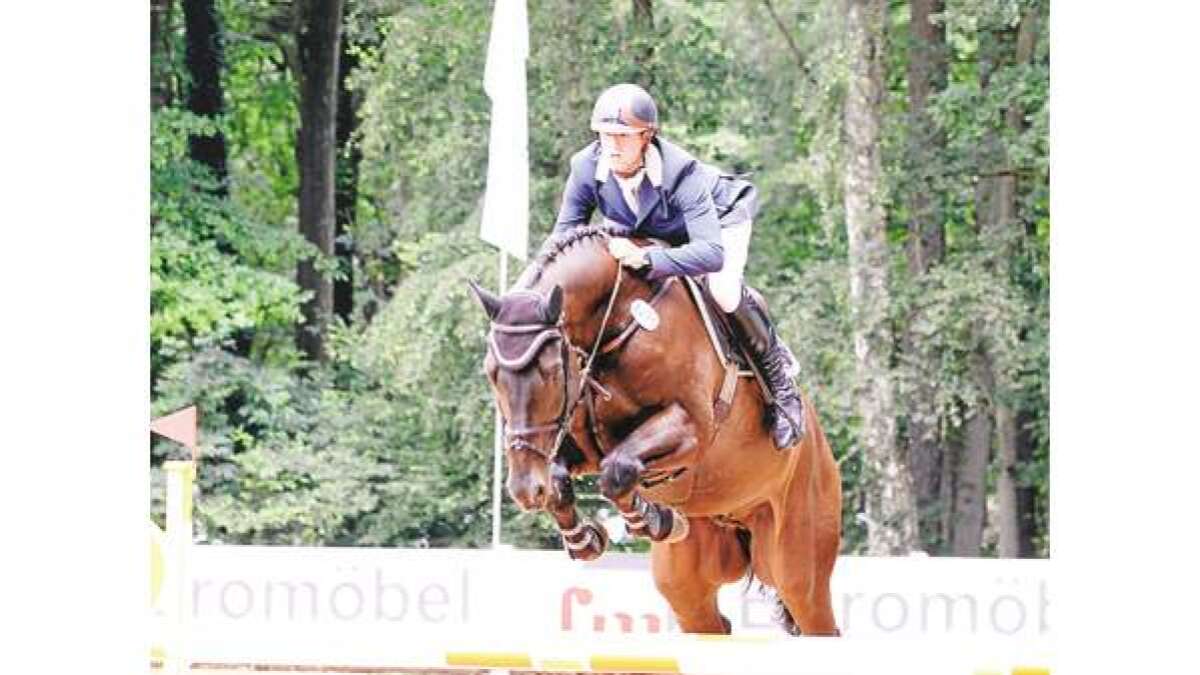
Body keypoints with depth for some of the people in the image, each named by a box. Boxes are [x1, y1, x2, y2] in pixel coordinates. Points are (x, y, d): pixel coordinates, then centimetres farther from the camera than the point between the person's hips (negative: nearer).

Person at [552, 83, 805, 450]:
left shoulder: (680, 173, -44)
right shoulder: (587, 168, -30)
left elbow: (712, 252, -52)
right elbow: (564, 234, -17)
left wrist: (647, 258, -66)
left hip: (721, 216, -6)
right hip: (647, 233, 6)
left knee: (723, 291, -31)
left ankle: (779, 381, -12)